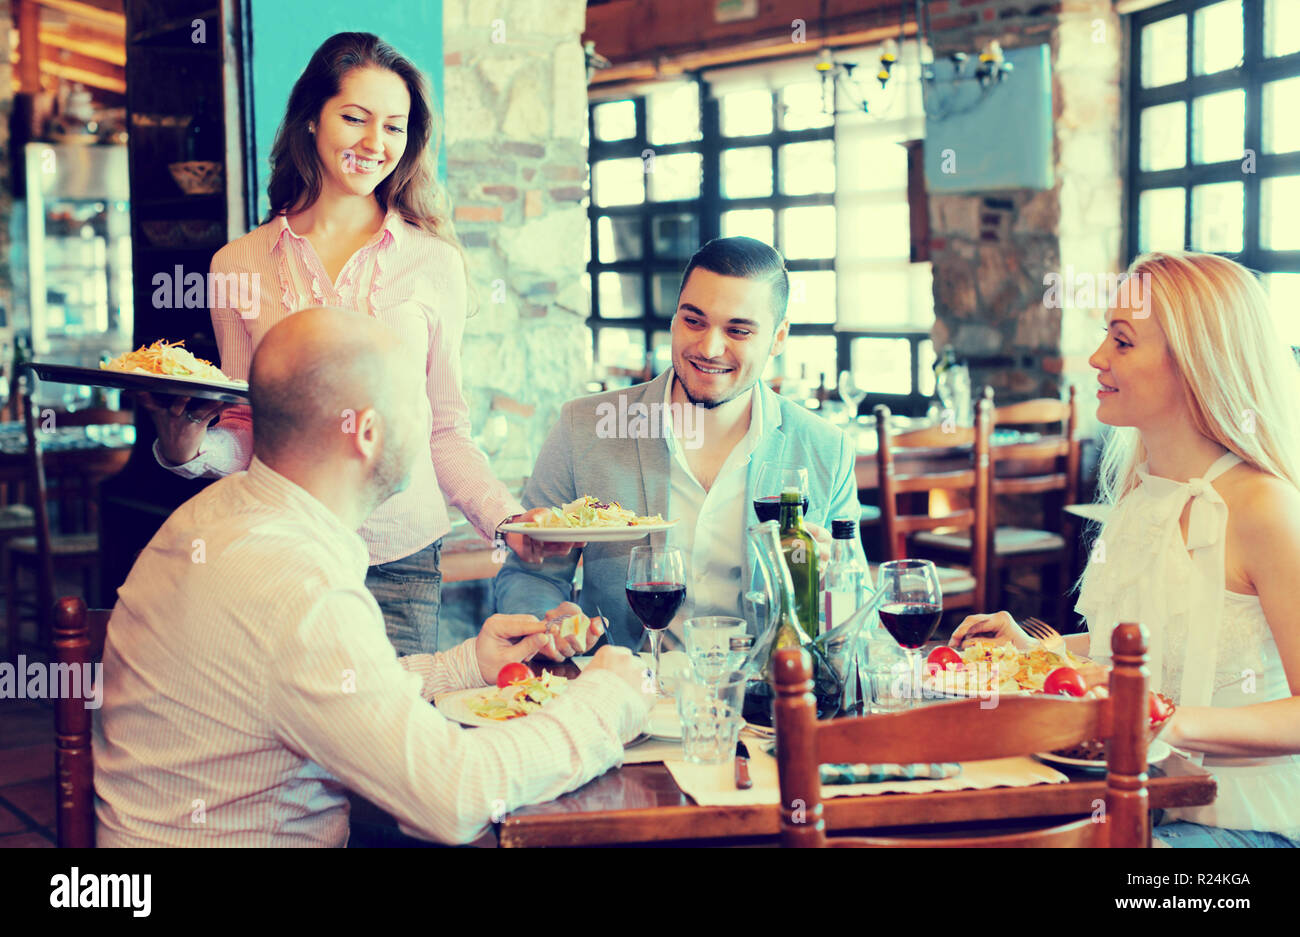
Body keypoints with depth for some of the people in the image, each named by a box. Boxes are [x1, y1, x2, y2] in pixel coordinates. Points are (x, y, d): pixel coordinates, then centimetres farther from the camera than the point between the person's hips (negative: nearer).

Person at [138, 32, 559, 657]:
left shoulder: (434, 261, 3)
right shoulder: (239, 265, 5)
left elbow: (445, 432, 6)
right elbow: (243, 437, 9)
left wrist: (508, 520, -8)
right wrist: (186, 447, -11)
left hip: (399, 559, 0)